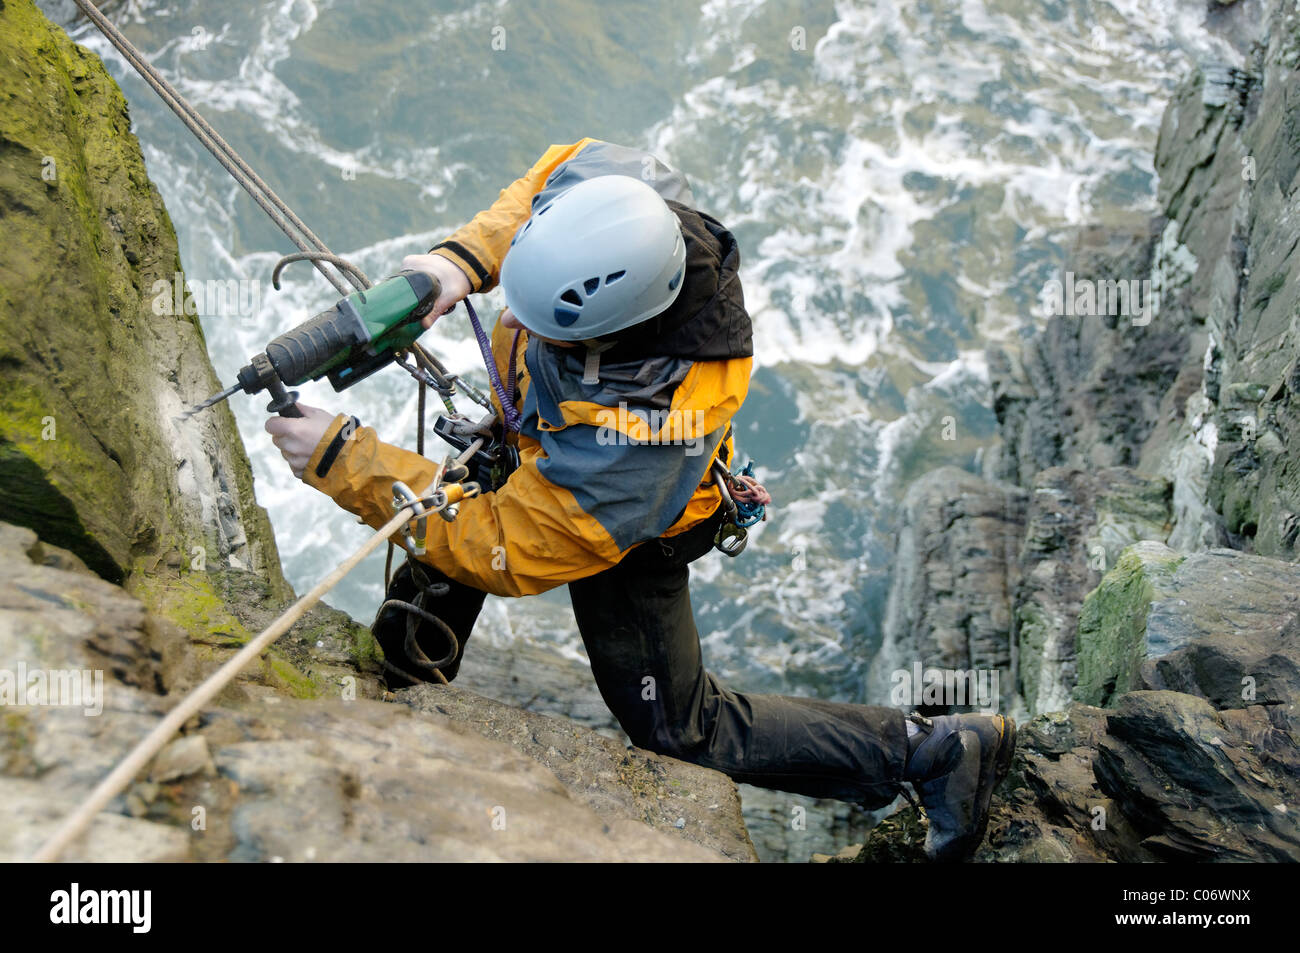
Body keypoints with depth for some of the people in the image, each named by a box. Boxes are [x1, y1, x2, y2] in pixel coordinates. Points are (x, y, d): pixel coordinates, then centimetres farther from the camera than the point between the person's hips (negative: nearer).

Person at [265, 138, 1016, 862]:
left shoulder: (652, 422, -48)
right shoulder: (605, 183, -33)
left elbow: (512, 546, -38)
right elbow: (545, 179, -6)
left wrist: (345, 460, -38)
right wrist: (464, 259, -26)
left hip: (627, 524, -7)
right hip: (539, 439, 7)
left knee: (681, 732, 7)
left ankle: (930, 750, 17)